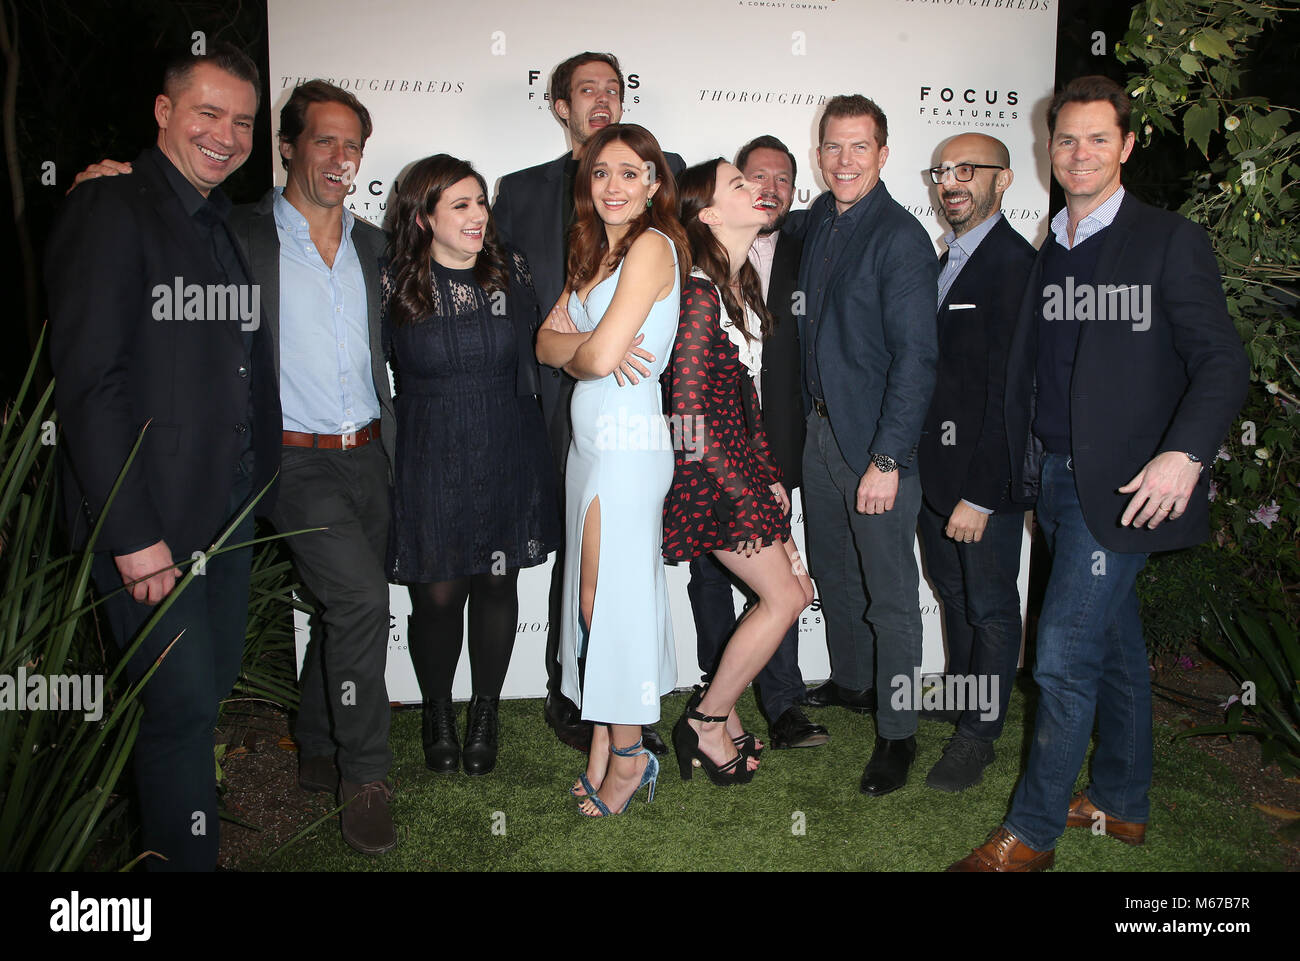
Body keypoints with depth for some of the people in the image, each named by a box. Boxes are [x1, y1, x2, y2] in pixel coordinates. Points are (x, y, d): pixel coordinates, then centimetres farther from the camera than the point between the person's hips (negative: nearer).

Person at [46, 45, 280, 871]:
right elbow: (87, 383, -15)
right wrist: (132, 535, -18)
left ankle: (202, 840, 31)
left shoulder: (228, 223, 16)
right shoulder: (112, 209, -8)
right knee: (182, 707, -1)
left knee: (216, 693, 15)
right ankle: (182, 857, 17)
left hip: (232, 515, 7)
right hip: (152, 521, -7)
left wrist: (256, 492, 8)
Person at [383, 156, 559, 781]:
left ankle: (486, 714, 30)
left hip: (508, 457, 2)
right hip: (429, 464, -2)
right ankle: (438, 715, 28)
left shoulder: (512, 271, 2)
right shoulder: (393, 284, -6)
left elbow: (532, 351, 14)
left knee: (497, 587, 10)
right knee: (437, 595, 2)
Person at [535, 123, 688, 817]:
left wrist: (580, 353, 1)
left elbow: (598, 357, -22)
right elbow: (547, 342, 8)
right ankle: (603, 739, 23)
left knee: (605, 598, -1)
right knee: (592, 596, 11)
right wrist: (589, 346, -13)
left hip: (628, 440, -8)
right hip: (590, 438, 9)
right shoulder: (595, 253, 16)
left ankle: (627, 755, 15)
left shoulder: (652, 245, -12)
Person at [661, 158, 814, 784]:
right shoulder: (699, 292, -16)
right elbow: (687, 405, -20)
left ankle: (723, 714, 25)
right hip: (710, 474, -9)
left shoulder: (740, 285, 13)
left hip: (743, 467, 9)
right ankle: (705, 724, 12)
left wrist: (770, 475, 10)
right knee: (782, 598, -4)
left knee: (796, 589, 11)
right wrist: (745, 492, -15)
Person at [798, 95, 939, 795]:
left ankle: (897, 733, 17)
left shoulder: (900, 238, -15)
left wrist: (887, 459, -23)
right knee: (833, 574, 21)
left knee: (891, 596, 3)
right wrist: (810, 415, 10)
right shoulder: (819, 218, 8)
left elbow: (915, 358, -19)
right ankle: (850, 683, 42)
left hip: (876, 442, -8)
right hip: (820, 427, 8)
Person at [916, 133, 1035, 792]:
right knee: (952, 591, 21)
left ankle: (977, 735, 22)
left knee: (990, 607, 7)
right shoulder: (946, 260, 13)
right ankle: (959, 693, 41)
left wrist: (980, 494, -21)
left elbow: (1009, 389, -20)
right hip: (934, 466, 8)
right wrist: (916, 461, 8)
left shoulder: (1015, 264, -16)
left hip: (987, 475, -8)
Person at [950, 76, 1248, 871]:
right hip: (1054, 474, 6)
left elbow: (1223, 363, -11)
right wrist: (1026, 464, 7)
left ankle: (1032, 833, 7)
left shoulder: (1170, 242, -6)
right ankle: (1123, 803, 31)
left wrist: (1184, 455, -26)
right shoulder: (1050, 253, 13)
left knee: (1065, 658, -7)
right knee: (1115, 644, 17)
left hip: (1121, 486, -6)